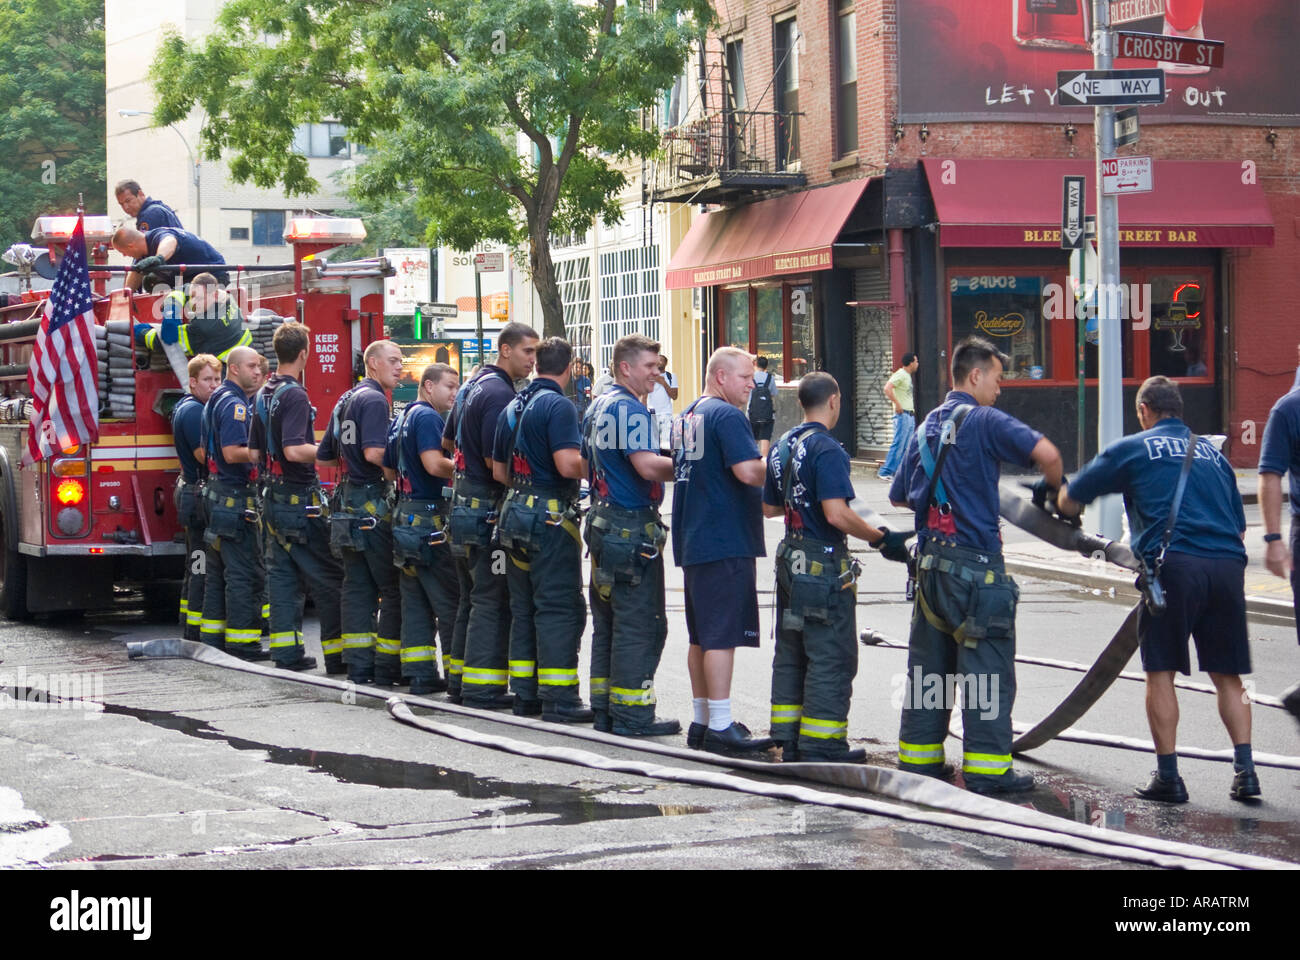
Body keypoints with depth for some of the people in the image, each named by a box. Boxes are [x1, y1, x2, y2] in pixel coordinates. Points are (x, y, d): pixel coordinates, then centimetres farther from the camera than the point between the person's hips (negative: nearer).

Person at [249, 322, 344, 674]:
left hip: (274, 495, 9)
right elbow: (294, 450, -26)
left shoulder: (263, 394, 11)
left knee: (282, 575, 10)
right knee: (328, 578, -3)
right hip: (301, 498, -9)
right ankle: (337, 654, -2)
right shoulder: (295, 395, -17)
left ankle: (286, 651, 10)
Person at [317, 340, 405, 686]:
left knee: (357, 587, 8)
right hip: (372, 505, -9)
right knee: (393, 589, -5)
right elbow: (374, 452, -24)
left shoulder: (346, 400, 18)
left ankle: (358, 664, 8)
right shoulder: (374, 400, -11)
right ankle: (387, 667, -5)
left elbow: (324, 457, 23)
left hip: (347, 502, 9)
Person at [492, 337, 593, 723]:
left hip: (516, 513, 8)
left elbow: (498, 470, 17)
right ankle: (558, 699, -7)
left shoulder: (512, 407, 13)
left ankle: (524, 692, 16)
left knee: (523, 607, 13)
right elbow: (568, 464, -23)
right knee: (560, 608, -5)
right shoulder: (558, 405, -13)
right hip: (552, 516, -8)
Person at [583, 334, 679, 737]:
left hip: (603, 520, 10)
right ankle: (631, 714, -5)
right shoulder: (630, 409, -15)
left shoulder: (597, 406, 16)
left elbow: (585, 465, 22)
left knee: (607, 622, 13)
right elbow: (647, 465, -25)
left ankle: (604, 708, 17)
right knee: (640, 623, -6)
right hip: (633, 526, -10)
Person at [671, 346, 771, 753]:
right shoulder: (727, 416, -13)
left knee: (702, 636, 14)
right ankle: (720, 727, -7)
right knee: (723, 635, -7)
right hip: (726, 541, -10)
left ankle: (701, 720, 19)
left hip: (693, 543, 10)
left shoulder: (687, 415, 17)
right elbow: (748, 470, -24)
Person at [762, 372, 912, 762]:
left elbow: (769, 507, 17)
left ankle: (789, 739, 19)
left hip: (791, 560, 9)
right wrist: (882, 539, -17)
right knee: (831, 659, -2)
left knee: (790, 655, 14)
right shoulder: (826, 449, -17)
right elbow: (837, 514, -26)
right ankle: (822, 746, -1)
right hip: (824, 565, -9)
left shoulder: (783, 446, 10)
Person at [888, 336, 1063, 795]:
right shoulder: (984, 421, -10)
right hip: (976, 562, -7)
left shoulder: (926, 427, 14)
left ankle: (918, 757, 18)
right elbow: (1046, 453, -22)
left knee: (928, 663, 13)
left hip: (930, 562, 8)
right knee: (987, 668, -3)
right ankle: (986, 768, -2)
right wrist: (1057, 491, -4)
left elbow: (899, 497, 20)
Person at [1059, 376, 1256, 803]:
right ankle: (1244, 769, 3)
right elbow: (1239, 525, 25)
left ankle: (1168, 775, 3)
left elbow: (1068, 502, 16)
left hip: (1174, 564, -4)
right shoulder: (1213, 452, 23)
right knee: (1227, 674, 12)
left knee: (1160, 671, 5)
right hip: (1228, 566, 4)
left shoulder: (1132, 448, 10)